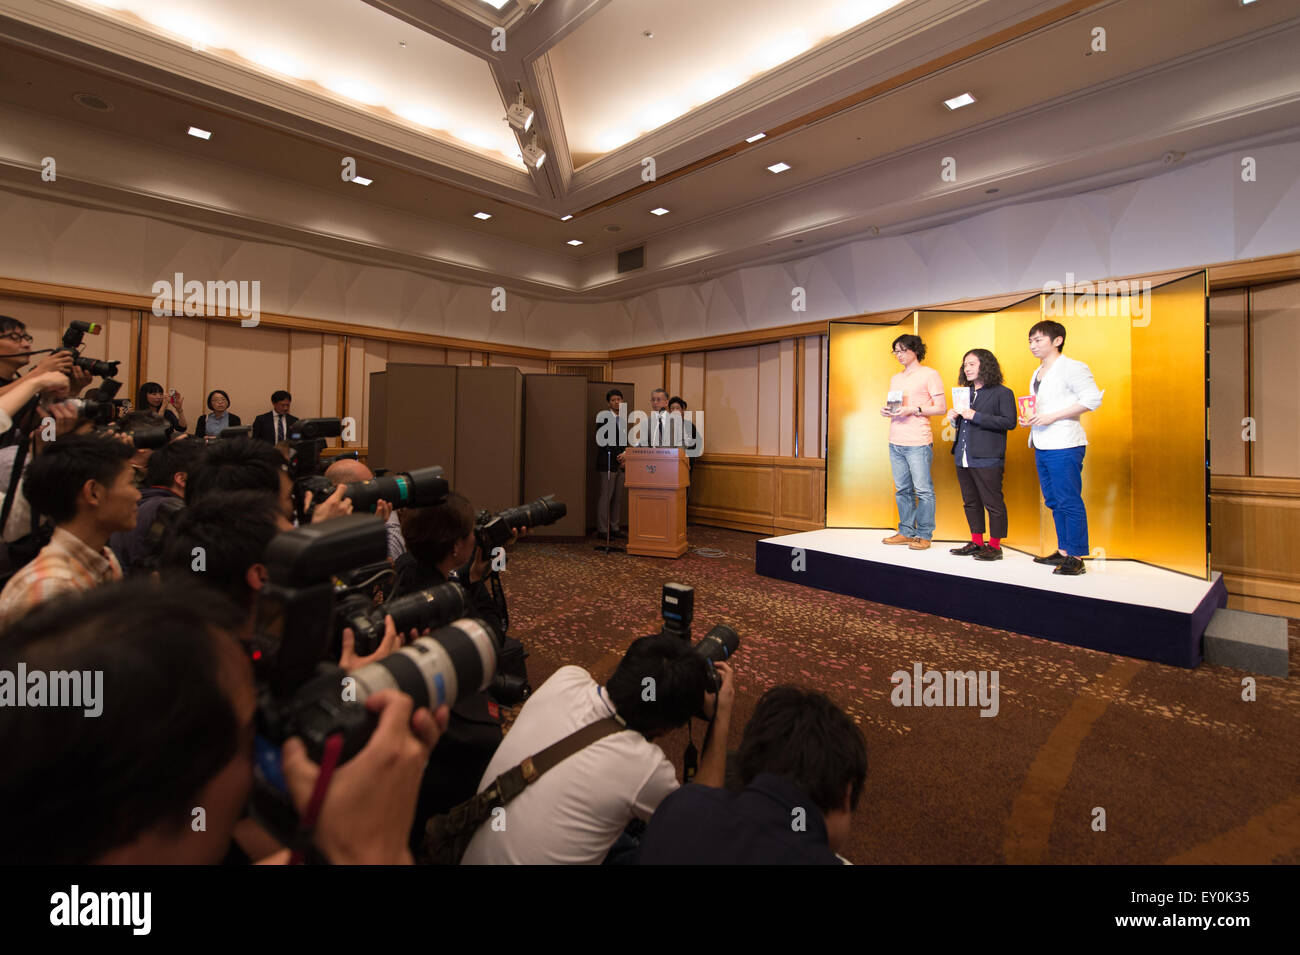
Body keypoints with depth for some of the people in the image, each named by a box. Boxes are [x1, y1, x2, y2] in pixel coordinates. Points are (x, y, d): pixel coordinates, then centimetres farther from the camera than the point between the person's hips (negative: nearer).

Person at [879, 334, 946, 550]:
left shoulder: (930, 375, 0)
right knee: (902, 489, 9)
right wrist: (886, 410, 3)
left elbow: (941, 408, -4)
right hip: (895, 442, 6)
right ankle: (906, 532, 17)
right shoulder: (895, 379, 20)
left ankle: (924, 535, 5)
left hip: (918, 442, -6)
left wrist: (913, 410, -15)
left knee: (923, 490, -2)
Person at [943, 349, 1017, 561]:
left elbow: (1009, 422, -16)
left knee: (993, 503, -1)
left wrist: (975, 416, -18)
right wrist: (954, 417, 4)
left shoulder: (1002, 393, -5)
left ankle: (995, 546, 8)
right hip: (963, 458, 8)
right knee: (971, 502, 13)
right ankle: (977, 543, 23)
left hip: (987, 458, -7)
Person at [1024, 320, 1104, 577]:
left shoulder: (1071, 367, -7)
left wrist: (1052, 417, -18)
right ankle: (1063, 551, 22)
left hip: (1064, 445, -9)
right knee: (1054, 501, 13)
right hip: (1041, 445, 9)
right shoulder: (1038, 373, 19)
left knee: (1070, 502, -6)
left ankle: (1076, 558, 0)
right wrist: (1031, 418, 8)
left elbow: (1093, 399, -15)